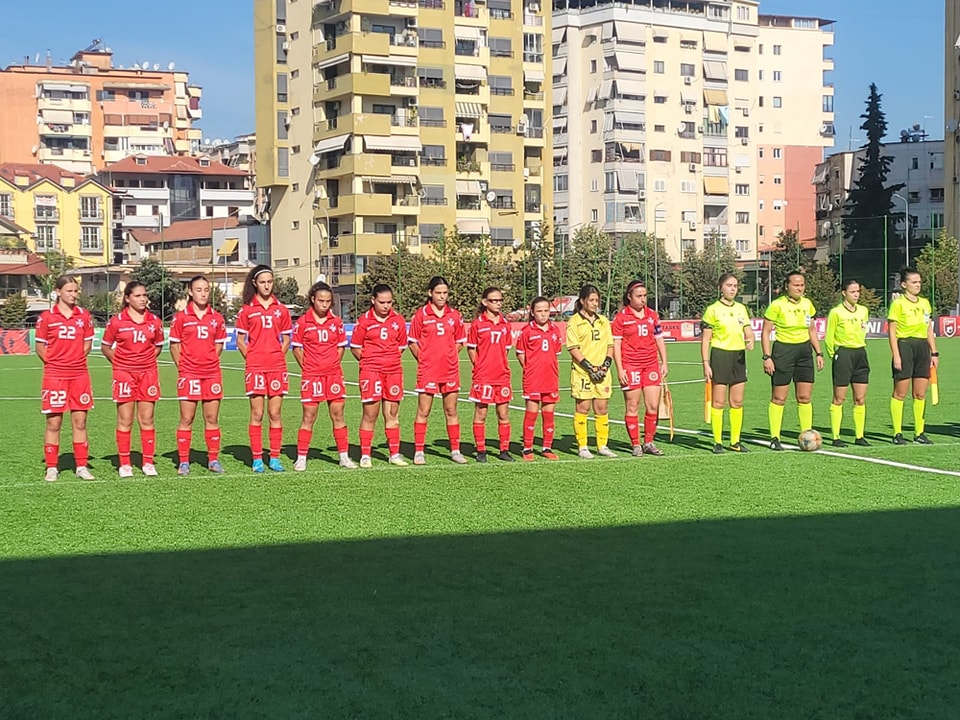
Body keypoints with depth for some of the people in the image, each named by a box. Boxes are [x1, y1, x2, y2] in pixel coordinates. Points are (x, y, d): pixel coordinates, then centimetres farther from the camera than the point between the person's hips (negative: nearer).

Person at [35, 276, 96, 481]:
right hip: (54, 376, -2)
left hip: (80, 375, 2)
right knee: (53, 422, 0)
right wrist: (54, 363, -1)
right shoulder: (47, 317, -2)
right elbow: (40, 347, 3)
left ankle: (82, 466, 11)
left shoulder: (84, 316, 5)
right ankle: (51, 468, 8)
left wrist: (76, 361, 4)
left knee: (80, 421, 4)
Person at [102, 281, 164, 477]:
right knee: (125, 421, 1)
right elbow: (105, 347, 6)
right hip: (124, 373, -2)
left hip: (148, 373, 2)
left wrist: (148, 359, 5)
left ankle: (148, 463, 10)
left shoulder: (154, 321, 4)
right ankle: (124, 464, 7)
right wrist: (119, 363, 1)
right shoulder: (117, 321, -4)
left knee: (147, 420, 5)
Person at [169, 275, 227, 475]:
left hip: (212, 373, 2)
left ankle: (213, 460, 13)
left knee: (212, 418, 6)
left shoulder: (216, 318, 7)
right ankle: (183, 462, 5)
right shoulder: (181, 317, 0)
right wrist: (183, 367, -2)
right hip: (189, 374, -2)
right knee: (186, 419, 0)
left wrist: (211, 361, 4)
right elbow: (174, 345, 3)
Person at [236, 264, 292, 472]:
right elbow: (240, 341, 7)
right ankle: (257, 459, 4)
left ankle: (274, 458, 9)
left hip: (277, 367, 2)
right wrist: (251, 358, -1)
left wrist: (278, 356, 3)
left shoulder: (281, 309, 8)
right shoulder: (246, 310, 3)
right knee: (257, 414, 0)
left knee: (275, 414, 4)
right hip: (255, 368, -2)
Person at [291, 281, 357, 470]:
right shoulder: (303, 322, -3)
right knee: (308, 416, -1)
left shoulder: (336, 322, 5)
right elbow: (296, 348, 3)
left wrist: (334, 366, 6)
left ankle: (344, 456, 11)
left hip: (334, 374, 3)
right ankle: (301, 458, 6)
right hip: (311, 375, -3)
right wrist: (306, 367, -2)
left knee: (338, 415, 5)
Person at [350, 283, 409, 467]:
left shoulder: (398, 320, 4)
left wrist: (390, 360, 7)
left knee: (392, 414, 8)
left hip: (393, 371, 3)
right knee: (370, 414, -3)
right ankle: (365, 455, 4)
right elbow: (355, 347, 3)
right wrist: (369, 361, 1)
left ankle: (394, 454, 14)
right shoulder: (364, 321, -4)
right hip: (370, 371, -3)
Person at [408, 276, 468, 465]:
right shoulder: (421, 315, -3)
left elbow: (460, 341, 13)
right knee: (423, 412, 1)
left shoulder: (455, 316, 5)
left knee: (451, 411, 10)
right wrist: (424, 359, -4)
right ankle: (419, 451, 6)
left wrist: (448, 356, 1)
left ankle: (455, 450, 16)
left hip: (450, 370, 3)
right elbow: (413, 343, 2)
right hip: (427, 371, -3)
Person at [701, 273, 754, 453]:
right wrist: (706, 364, -12)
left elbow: (749, 332, 14)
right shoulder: (713, 310, -5)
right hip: (720, 356, -5)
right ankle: (718, 442, 3)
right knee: (718, 402, -2)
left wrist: (750, 341, -10)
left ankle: (735, 441, 15)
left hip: (739, 357, 5)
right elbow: (705, 339, -5)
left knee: (737, 402, 7)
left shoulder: (741, 308, 11)